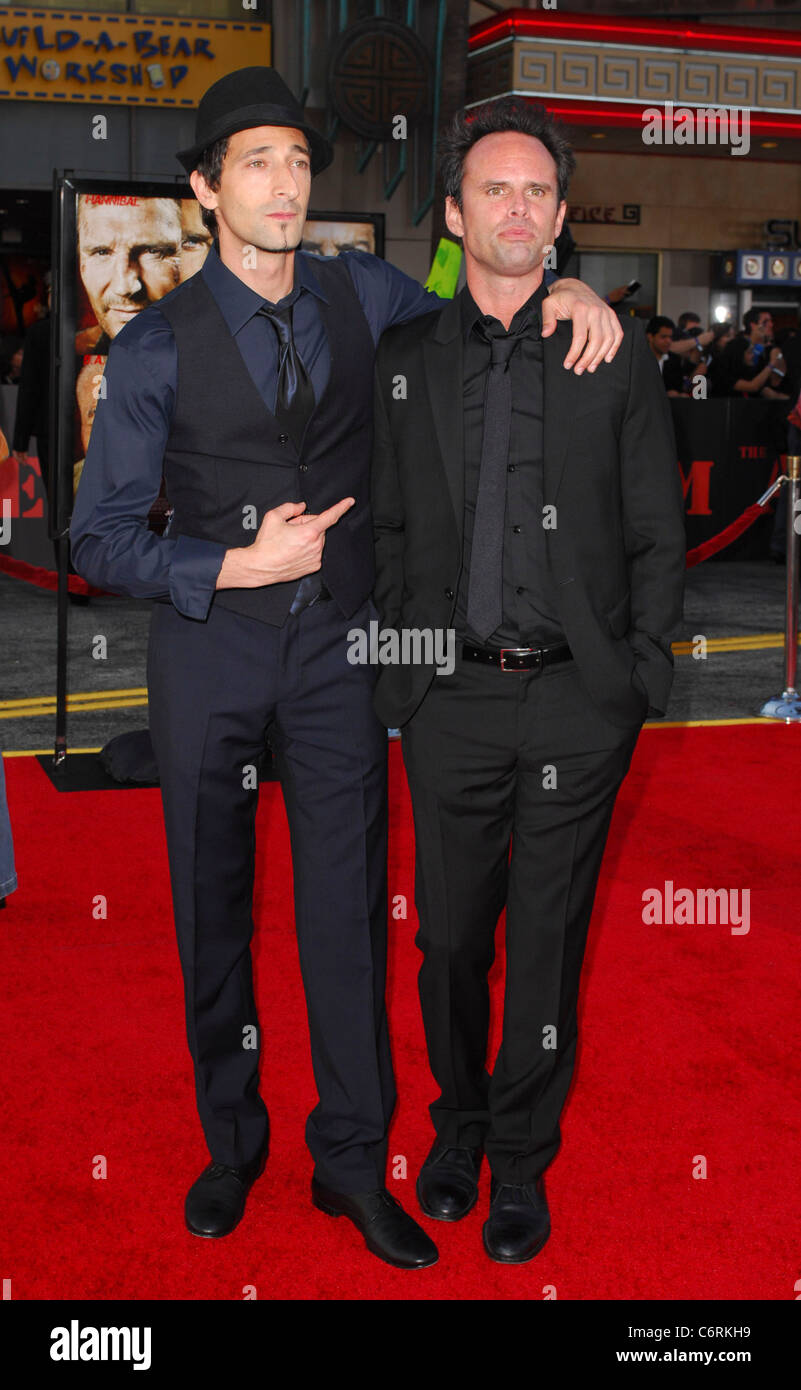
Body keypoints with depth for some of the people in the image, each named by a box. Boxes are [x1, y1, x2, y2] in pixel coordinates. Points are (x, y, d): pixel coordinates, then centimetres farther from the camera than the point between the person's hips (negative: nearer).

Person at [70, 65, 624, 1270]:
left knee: (349, 903, 6)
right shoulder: (160, 345, -7)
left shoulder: (362, 295, 1)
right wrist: (238, 565, -18)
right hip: (210, 645, -1)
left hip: (339, 643, 2)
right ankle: (231, 1143, 32)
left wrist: (565, 290, -2)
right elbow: (101, 537, -6)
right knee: (212, 908, 11)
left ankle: (354, 1161, 23)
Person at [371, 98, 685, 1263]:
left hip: (579, 697, -1)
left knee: (547, 939, 7)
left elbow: (657, 535, 4)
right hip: (451, 696, 1)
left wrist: (645, 678, -2)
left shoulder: (617, 355, 3)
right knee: (450, 935, 11)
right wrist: (393, 674, 3)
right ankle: (458, 1124, 35)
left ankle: (522, 1161, 25)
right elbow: (387, 532, 9)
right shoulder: (404, 359, 7)